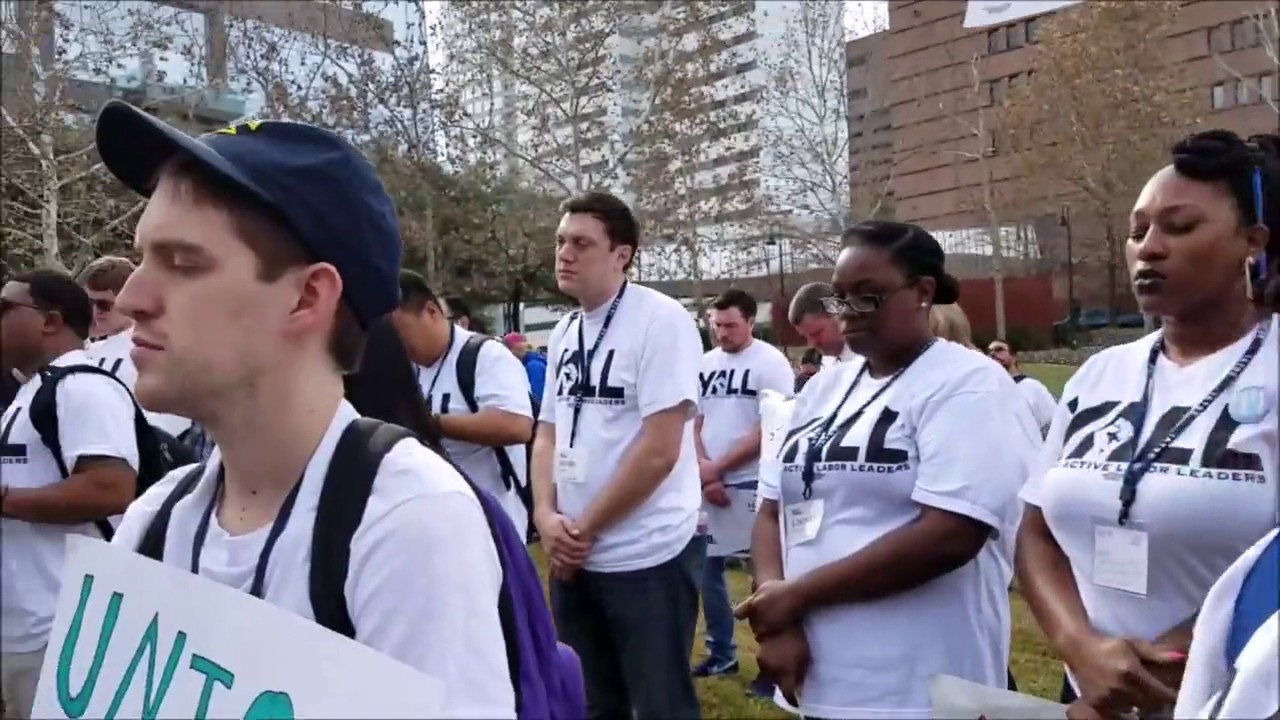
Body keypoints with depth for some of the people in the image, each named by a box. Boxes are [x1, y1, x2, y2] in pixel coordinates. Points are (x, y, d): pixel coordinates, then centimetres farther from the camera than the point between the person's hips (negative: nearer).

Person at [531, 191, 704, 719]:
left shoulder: (661, 320, -13)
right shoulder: (564, 332, 10)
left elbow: (660, 450, -18)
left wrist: (585, 528, -12)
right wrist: (546, 516, -4)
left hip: (648, 556, -7)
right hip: (573, 557, 7)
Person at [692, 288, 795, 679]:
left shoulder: (771, 363, -8)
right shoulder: (705, 364, 9)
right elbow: (693, 423, 10)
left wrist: (717, 467, -11)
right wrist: (704, 473, -5)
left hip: (753, 484, -6)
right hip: (708, 484, 6)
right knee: (708, 570, 11)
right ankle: (720, 653, 25)